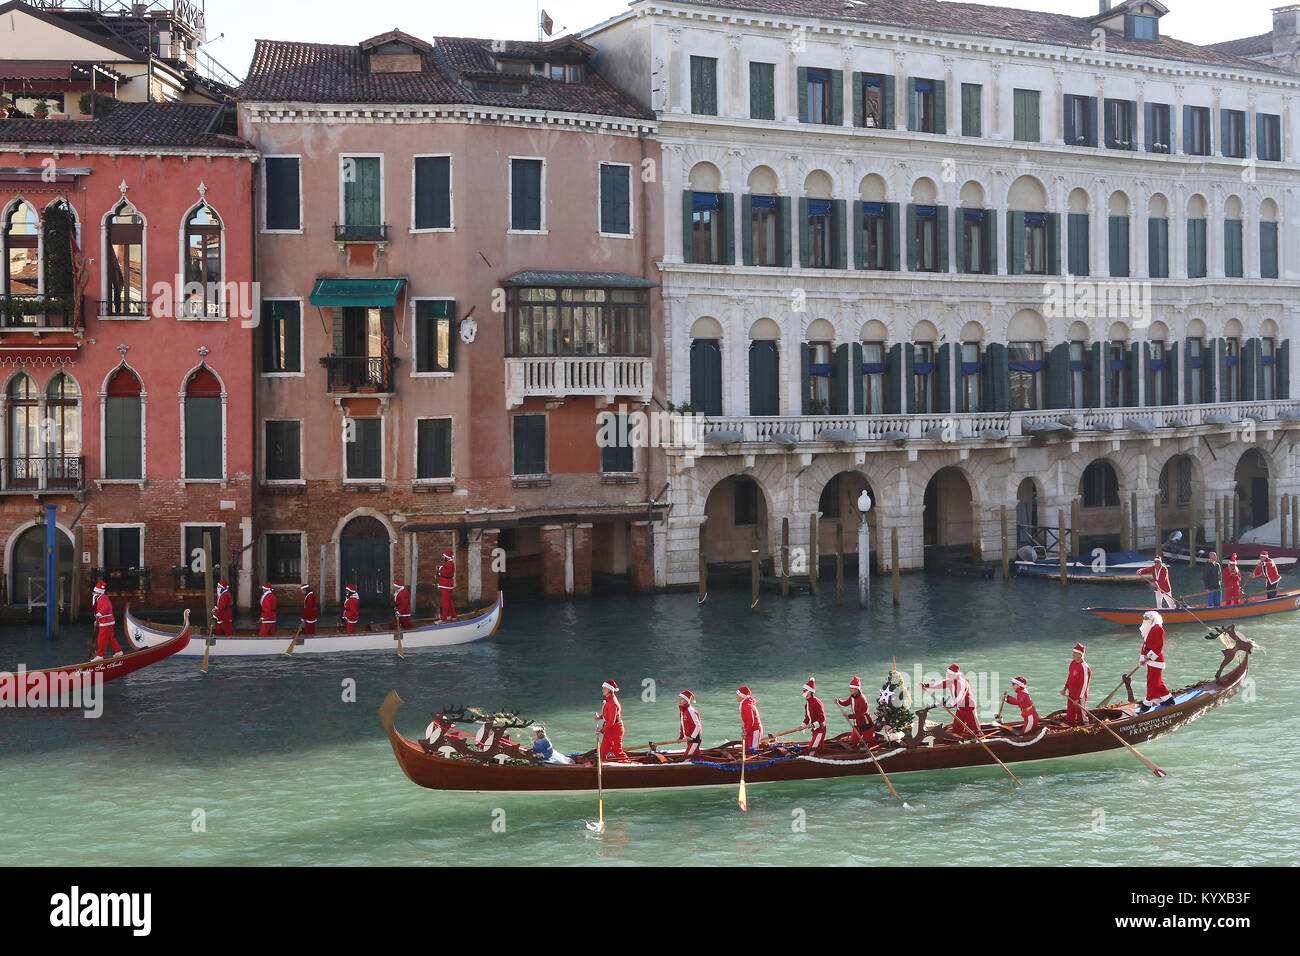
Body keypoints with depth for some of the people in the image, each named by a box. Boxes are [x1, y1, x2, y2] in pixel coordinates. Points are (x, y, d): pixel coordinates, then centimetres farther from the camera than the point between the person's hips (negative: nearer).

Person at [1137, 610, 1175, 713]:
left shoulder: (1158, 629, -13)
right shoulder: (1148, 630, 17)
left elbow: (1159, 646, -19)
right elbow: (1145, 645, 18)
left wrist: (1149, 657, -22)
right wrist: (1142, 658, 8)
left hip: (1156, 661, -10)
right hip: (1149, 660, 10)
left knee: (1152, 682, -6)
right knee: (1157, 682, 16)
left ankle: (1147, 704, -3)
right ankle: (1168, 698, 26)